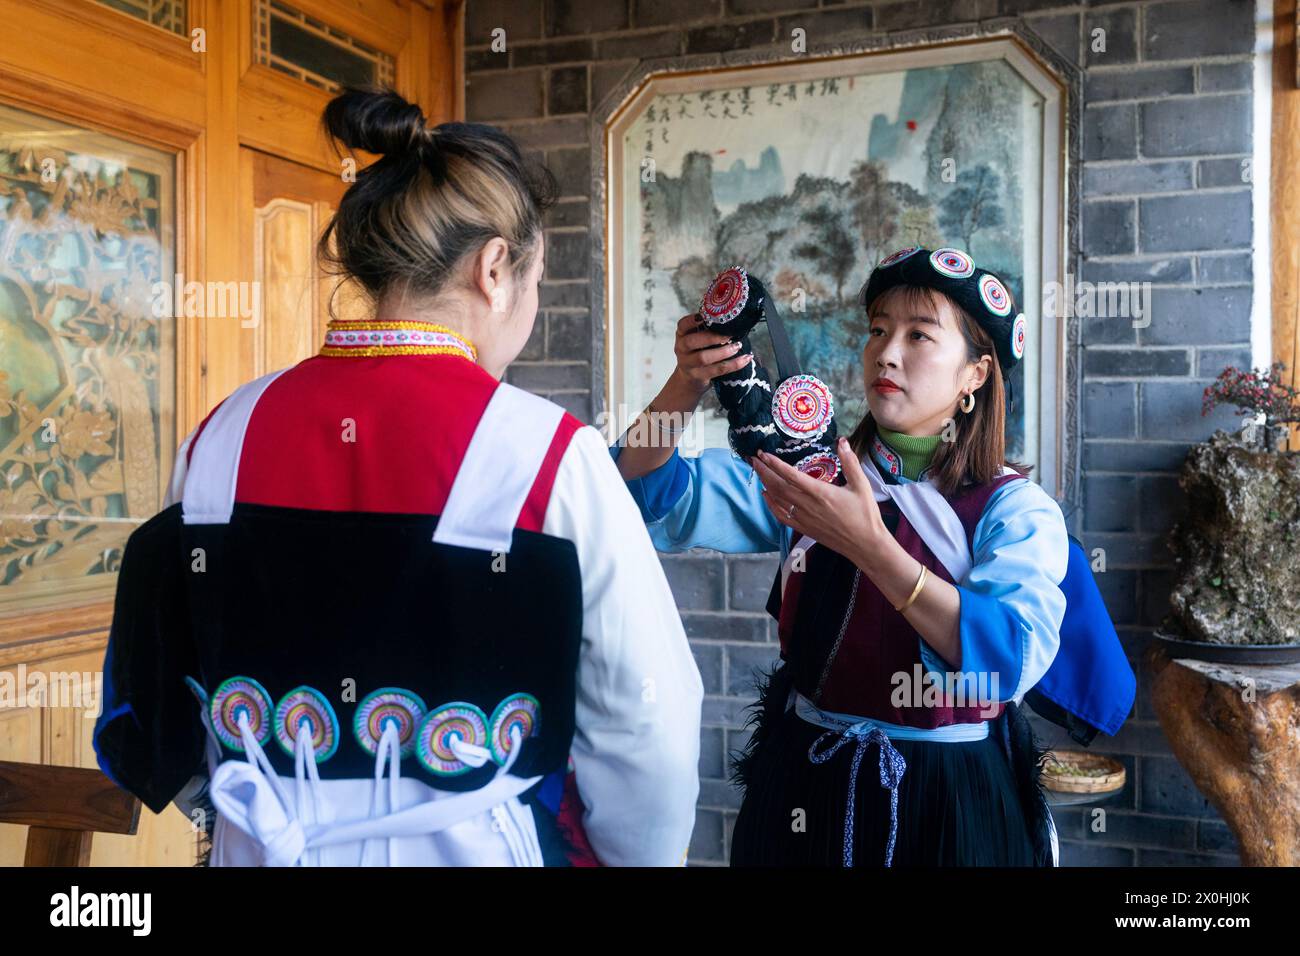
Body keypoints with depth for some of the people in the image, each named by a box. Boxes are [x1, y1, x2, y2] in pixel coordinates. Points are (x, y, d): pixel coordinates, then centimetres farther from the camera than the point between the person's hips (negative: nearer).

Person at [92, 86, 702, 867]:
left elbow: (155, 698, 5)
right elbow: (645, 735, -14)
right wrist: (648, 854, 4)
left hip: (271, 846, 3)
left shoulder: (222, 438, -6)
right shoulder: (550, 455, -19)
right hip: (482, 848, -3)